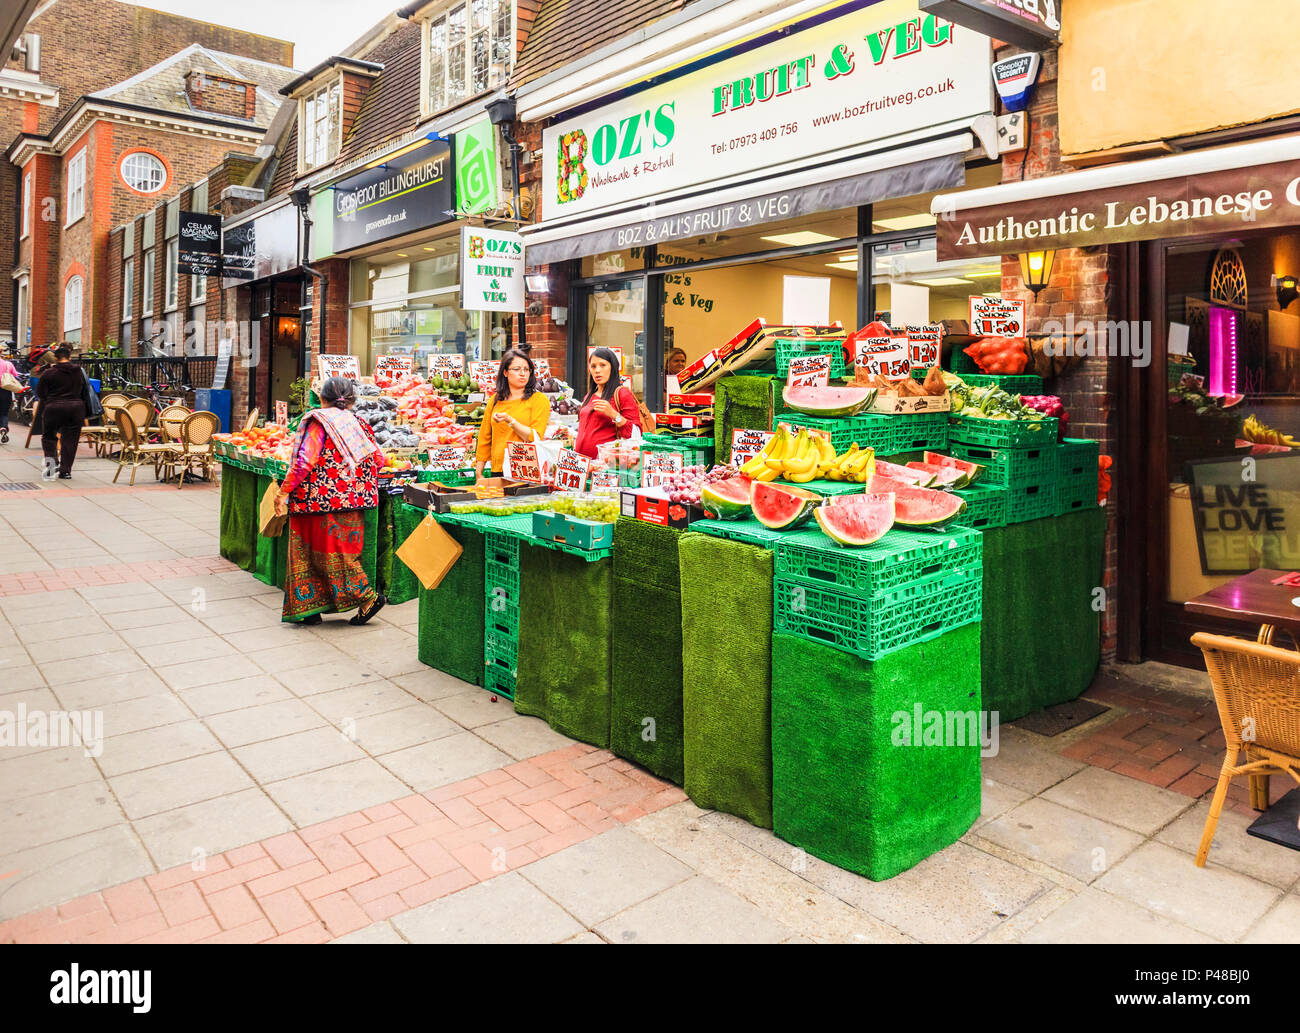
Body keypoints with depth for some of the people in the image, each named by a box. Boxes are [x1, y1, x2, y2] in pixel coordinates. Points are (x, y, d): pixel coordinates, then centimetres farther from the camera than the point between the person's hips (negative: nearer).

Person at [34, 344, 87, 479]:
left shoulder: (48, 373, -4)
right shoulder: (79, 372, 7)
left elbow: (40, 393, 2)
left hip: (54, 409, -2)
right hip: (76, 409, 2)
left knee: (49, 436, 17)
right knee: (70, 440, 6)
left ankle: (51, 458, -3)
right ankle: (65, 471, 4)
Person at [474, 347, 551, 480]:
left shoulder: (539, 400, 2)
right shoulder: (495, 400, 14)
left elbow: (535, 438, -7)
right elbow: (484, 438, 17)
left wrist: (510, 421, -18)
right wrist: (478, 474, 13)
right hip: (498, 470, 3)